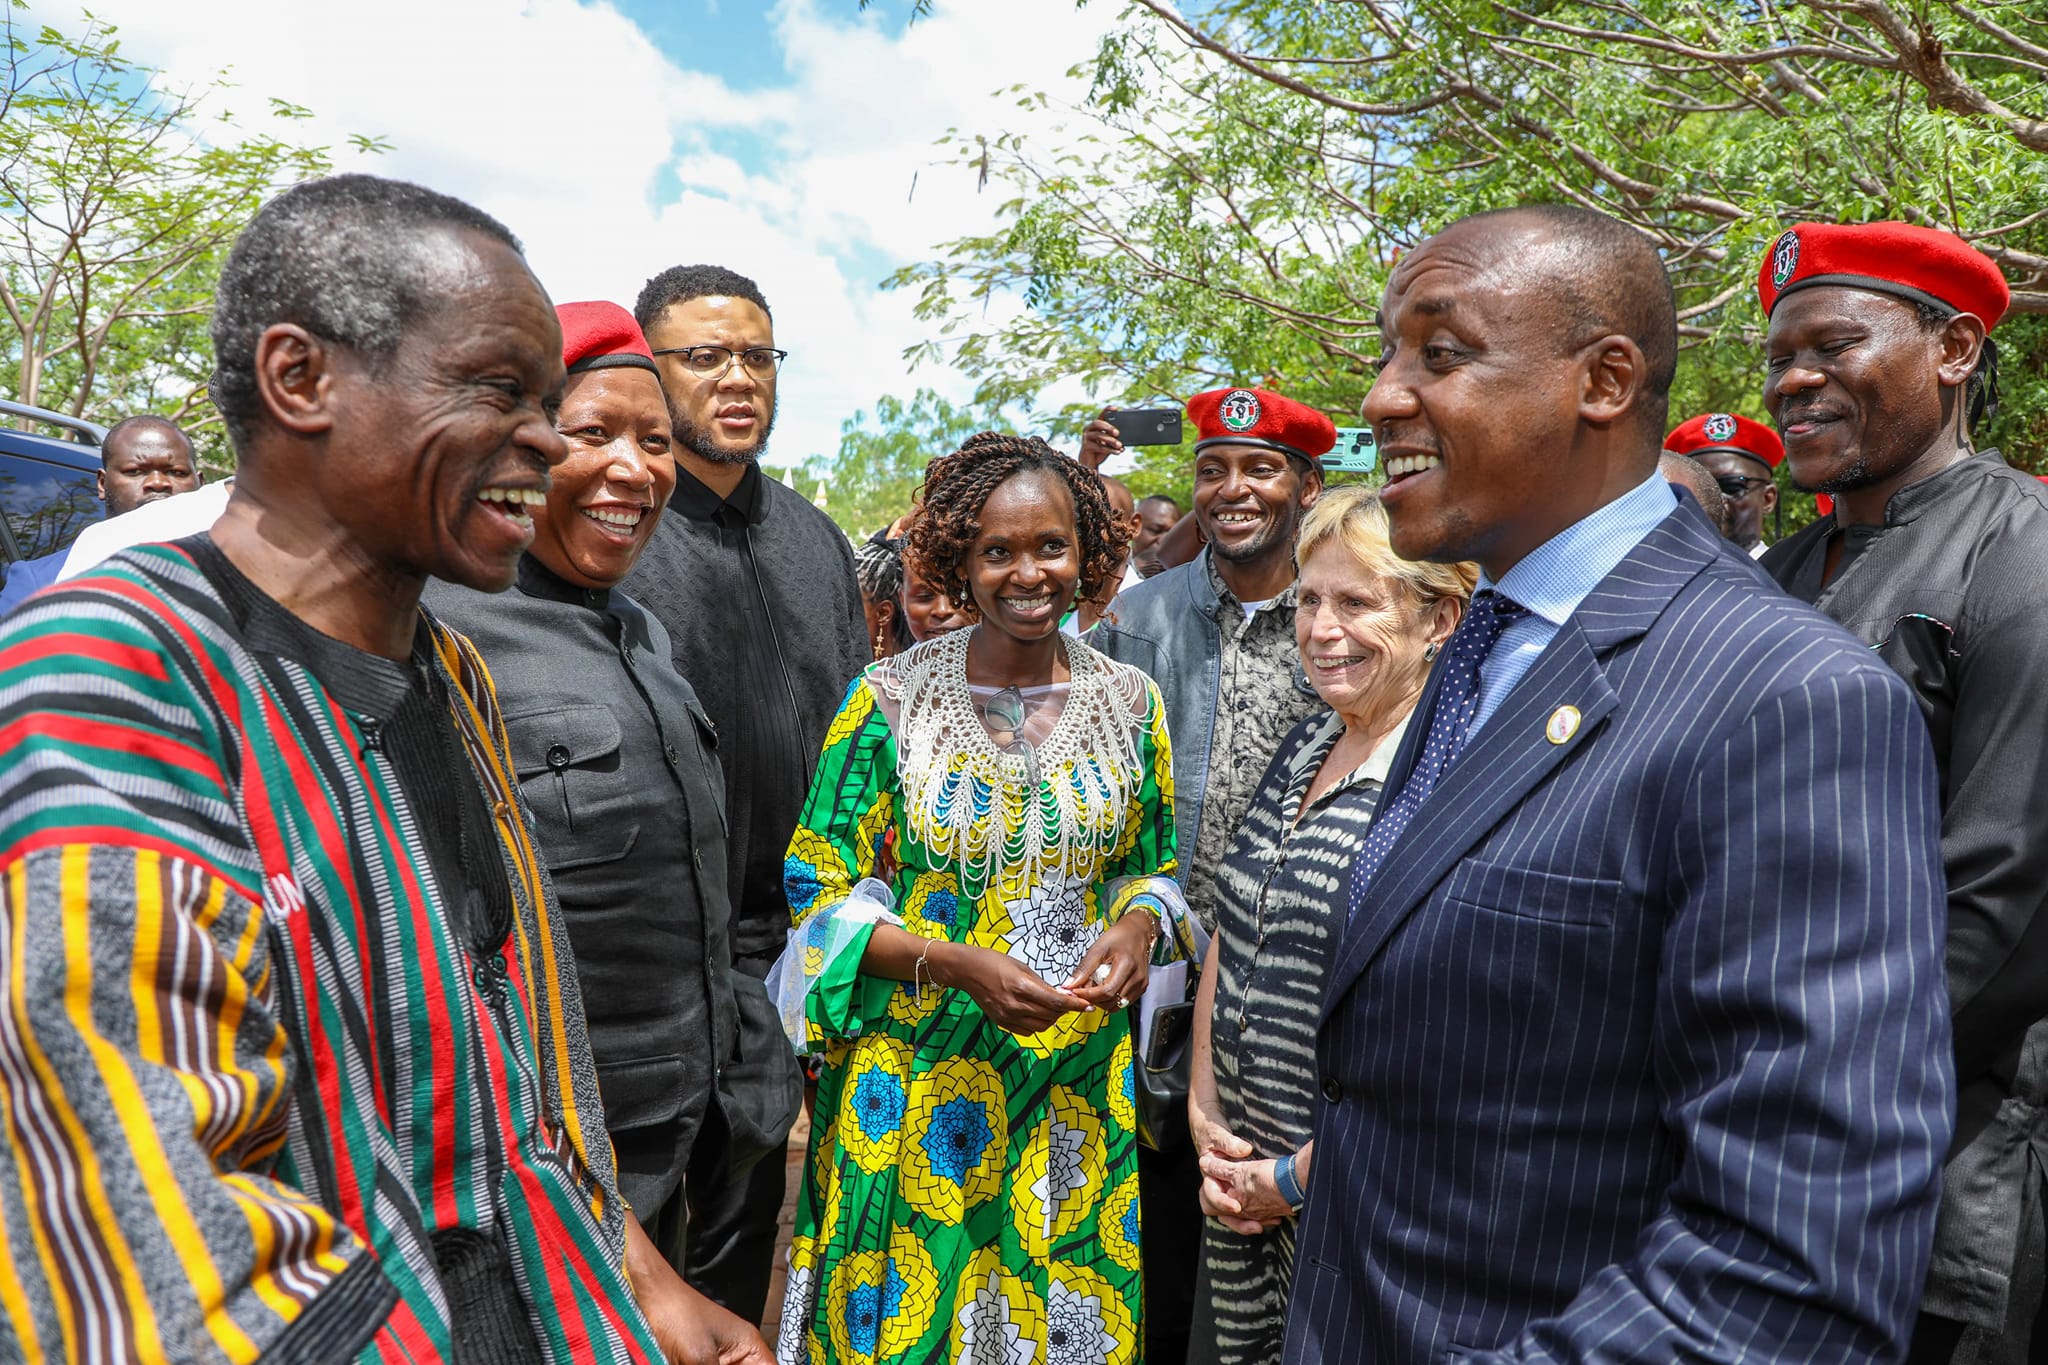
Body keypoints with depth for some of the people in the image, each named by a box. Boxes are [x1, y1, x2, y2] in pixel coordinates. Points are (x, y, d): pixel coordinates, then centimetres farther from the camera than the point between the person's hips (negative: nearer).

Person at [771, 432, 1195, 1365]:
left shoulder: (1130, 703, 1)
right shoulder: (890, 698, -8)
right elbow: (821, 893, -7)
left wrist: (1137, 925, -11)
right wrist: (955, 963, -20)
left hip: (1079, 1077, 3)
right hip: (918, 1080, -2)